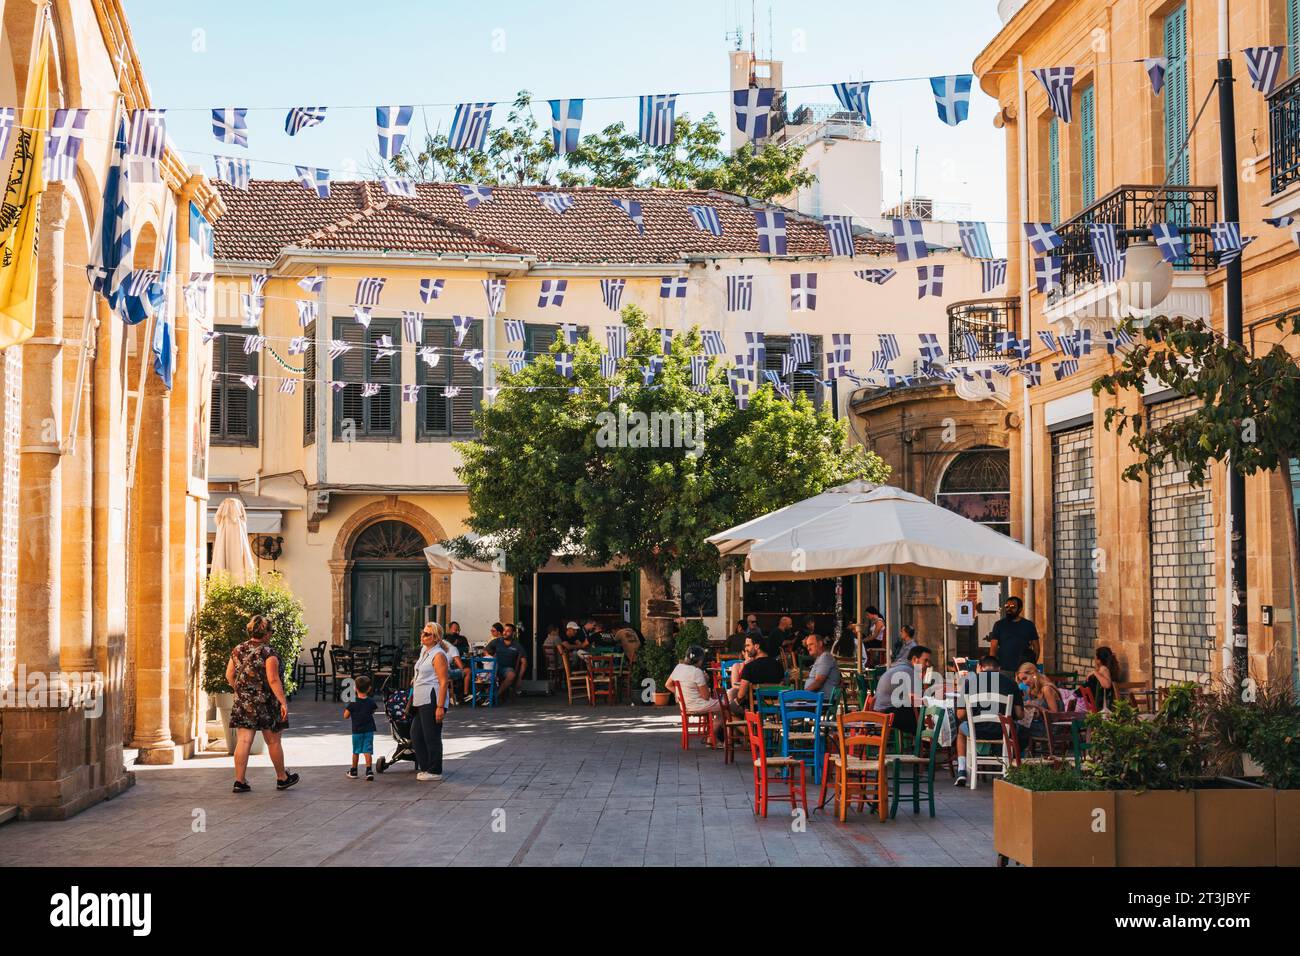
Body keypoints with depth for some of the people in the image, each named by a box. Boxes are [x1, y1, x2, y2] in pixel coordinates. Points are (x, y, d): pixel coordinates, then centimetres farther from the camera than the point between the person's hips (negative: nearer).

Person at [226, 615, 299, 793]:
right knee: (273, 742, 9)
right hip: (266, 704, -5)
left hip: (242, 704, 5)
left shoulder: (238, 651, 6)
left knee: (243, 741, 2)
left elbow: (229, 675, 9)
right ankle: (282, 778, 23)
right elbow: (273, 680, -19)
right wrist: (283, 702, -17)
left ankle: (239, 781, -2)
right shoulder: (268, 653, -12)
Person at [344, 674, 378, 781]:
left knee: (356, 751, 13)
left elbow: (345, 716, -6)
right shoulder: (371, 702, -3)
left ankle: (353, 771, 25)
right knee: (368, 751, -1)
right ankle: (369, 770, -15)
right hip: (369, 730, 1)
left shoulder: (353, 703, -11)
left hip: (357, 730, -1)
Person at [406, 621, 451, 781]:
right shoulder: (424, 650, 15)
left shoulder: (438, 655, -14)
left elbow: (444, 682, -18)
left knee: (431, 736, -3)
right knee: (416, 734, 14)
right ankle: (424, 767, 24)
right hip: (420, 700, 10)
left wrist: (440, 706, -22)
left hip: (431, 701, -10)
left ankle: (434, 771, 5)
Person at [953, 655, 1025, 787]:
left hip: (977, 732, -1)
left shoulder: (969, 680, 3)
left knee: (961, 729, 36)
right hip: (1003, 733, 1)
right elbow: (1020, 715, 2)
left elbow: (960, 715, 0)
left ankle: (961, 772, 25)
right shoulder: (1010, 682, 5)